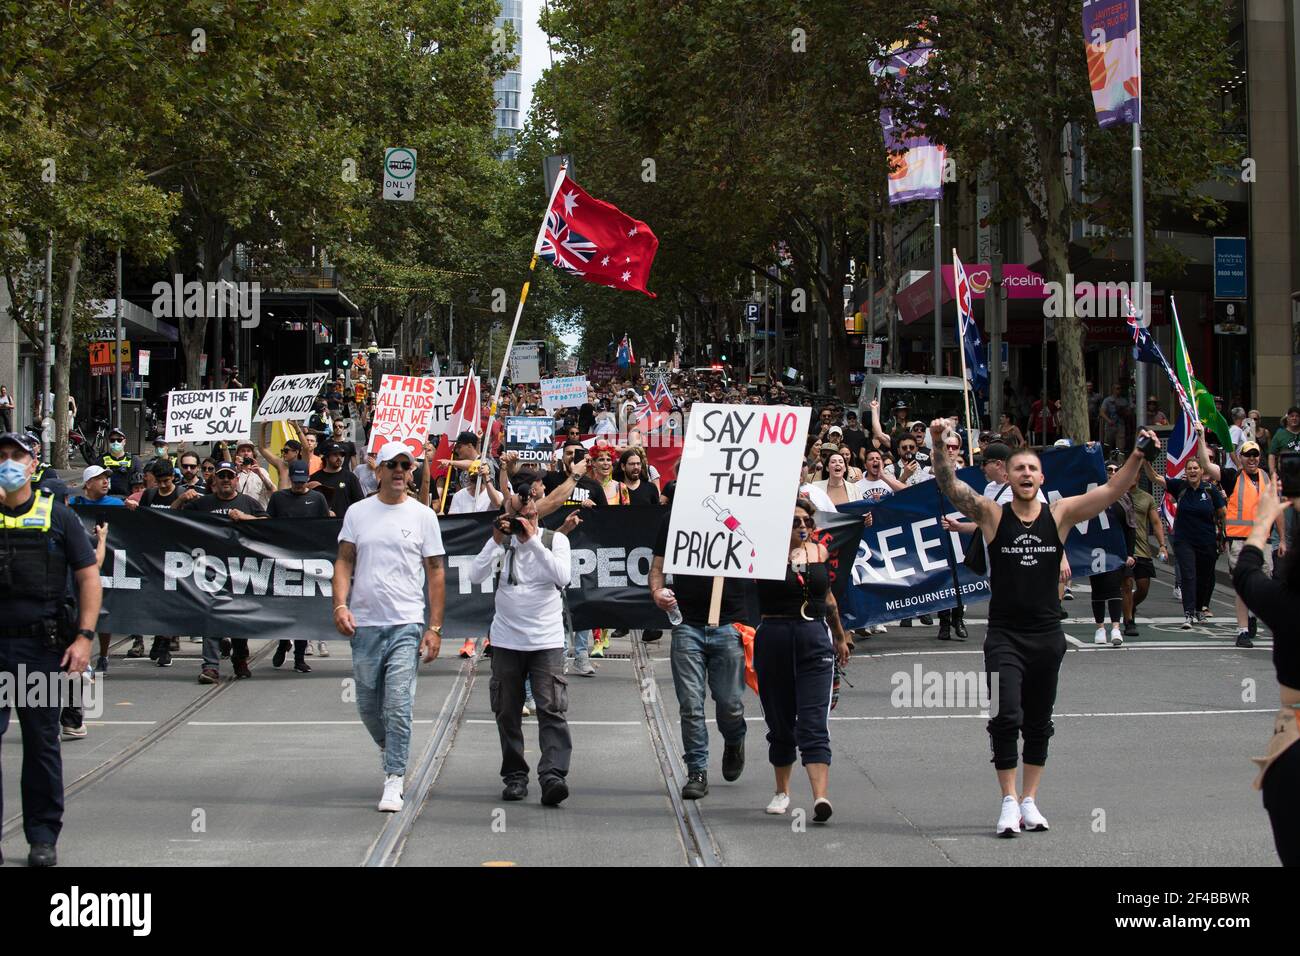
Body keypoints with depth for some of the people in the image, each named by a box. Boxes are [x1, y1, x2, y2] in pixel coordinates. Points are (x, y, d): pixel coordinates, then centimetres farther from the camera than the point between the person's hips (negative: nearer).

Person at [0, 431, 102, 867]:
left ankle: (42, 836, 17)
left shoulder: (57, 517, 5)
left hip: (42, 646, 0)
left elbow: (89, 578, 2)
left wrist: (84, 637, -6)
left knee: (42, 741, 8)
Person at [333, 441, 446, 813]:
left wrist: (435, 627, -2)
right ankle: (390, 751, 38)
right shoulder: (357, 513, 8)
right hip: (363, 624, 3)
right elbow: (344, 562, 7)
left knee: (398, 706, -11)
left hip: (406, 624, -3)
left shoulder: (422, 515, 3)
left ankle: (394, 782, -7)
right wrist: (340, 605, -9)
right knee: (368, 706, 12)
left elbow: (436, 572, 4)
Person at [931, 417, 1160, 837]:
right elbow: (950, 486, -13)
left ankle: (1029, 801, 21)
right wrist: (939, 446, -29)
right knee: (1007, 717, -13)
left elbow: (1111, 492, -5)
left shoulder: (1060, 514, 2)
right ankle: (1008, 802, -4)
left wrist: (1137, 458, -19)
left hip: (1047, 635, 3)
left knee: (1039, 723, 10)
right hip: (1004, 636, -3)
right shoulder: (992, 515, -3)